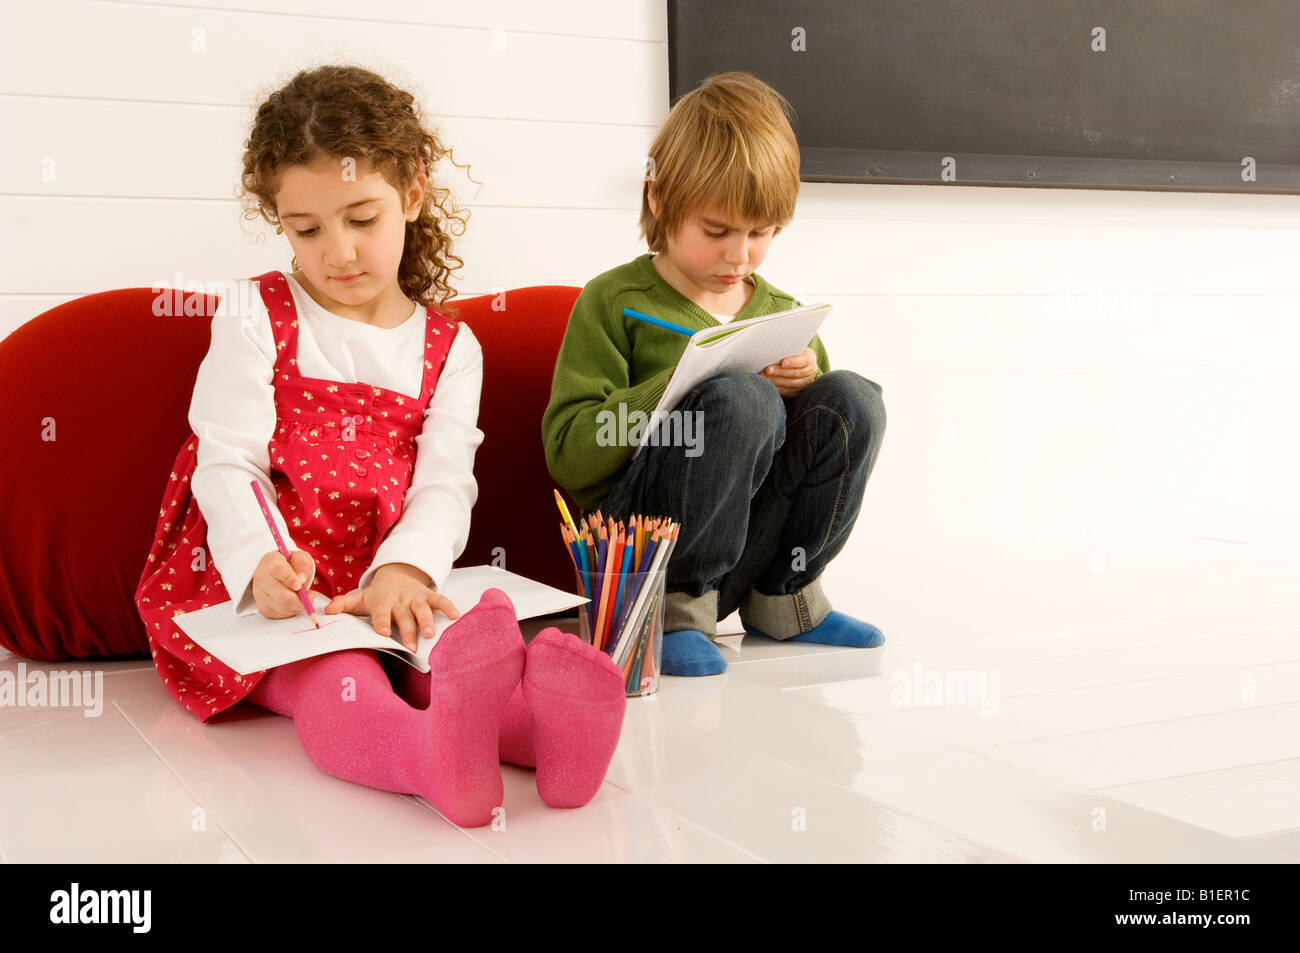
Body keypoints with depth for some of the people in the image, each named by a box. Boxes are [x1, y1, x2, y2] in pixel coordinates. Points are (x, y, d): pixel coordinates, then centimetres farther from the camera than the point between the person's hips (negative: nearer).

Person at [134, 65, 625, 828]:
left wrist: (404, 571, -24)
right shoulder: (256, 316, 8)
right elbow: (227, 463, -3)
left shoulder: (451, 349, 14)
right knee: (337, 686, -37)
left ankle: (540, 720, -65)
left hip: (387, 589, 3)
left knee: (452, 652, -33)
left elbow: (445, 485, 0)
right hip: (260, 586, -3)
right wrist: (262, 563, -26)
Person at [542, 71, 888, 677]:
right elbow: (568, 456, -8)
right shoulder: (613, 303, 0)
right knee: (745, 400, -31)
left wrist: (810, 386, -2)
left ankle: (782, 598, -3)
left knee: (853, 400, -17)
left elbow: (839, 433, 21)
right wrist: (678, 387, -19)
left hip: (744, 549, 5)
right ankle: (673, 606, -15)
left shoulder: (780, 313, 16)